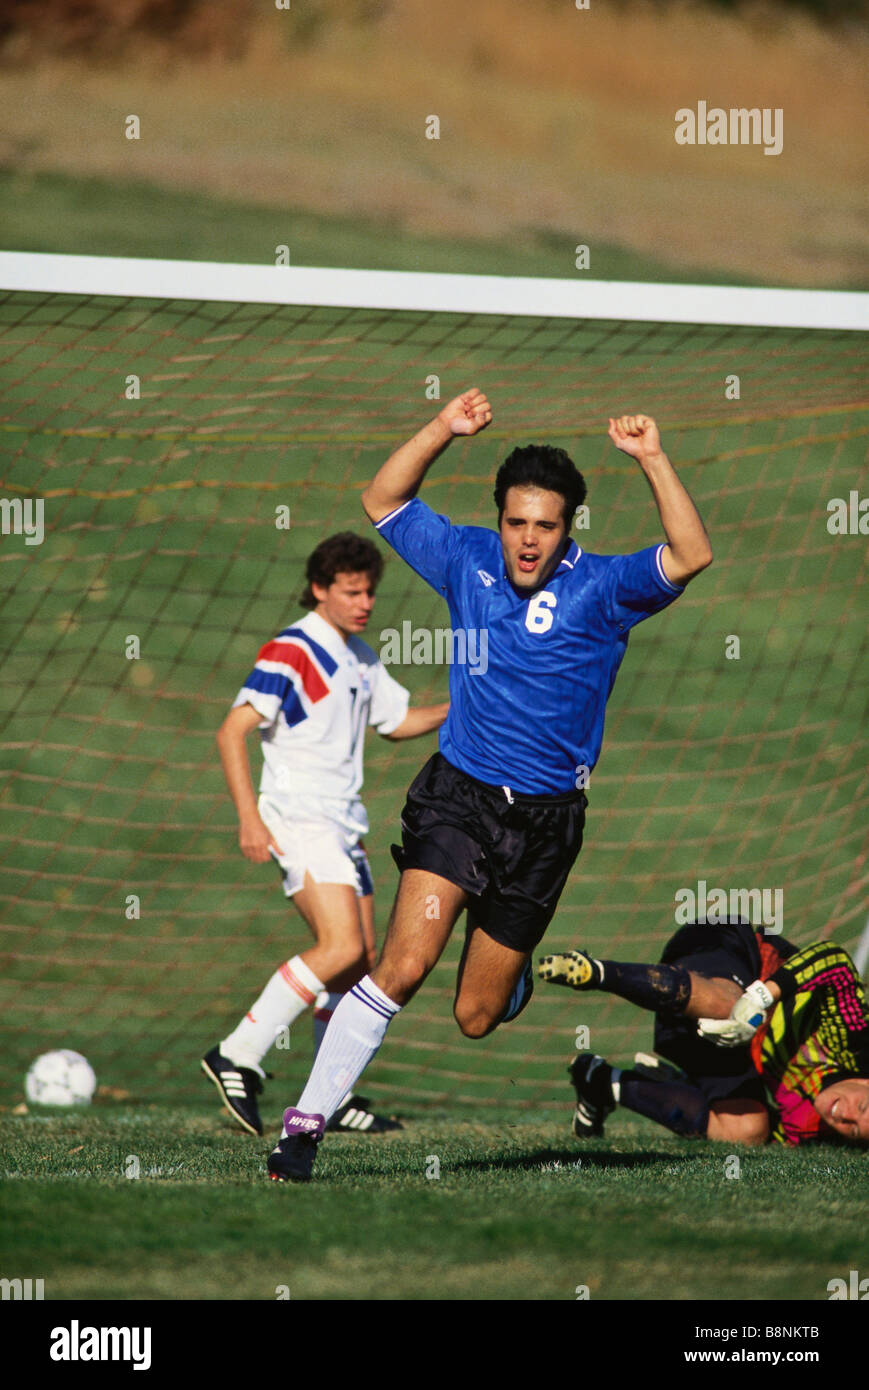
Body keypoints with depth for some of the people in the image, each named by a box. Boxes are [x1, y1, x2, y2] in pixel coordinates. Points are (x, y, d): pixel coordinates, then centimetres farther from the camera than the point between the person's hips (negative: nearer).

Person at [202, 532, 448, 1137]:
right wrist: (250, 818, -22)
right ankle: (238, 1057, -18)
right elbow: (233, 731, -15)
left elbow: (398, 718, 29)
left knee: (360, 961, 7)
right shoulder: (289, 653, -11)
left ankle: (334, 1097, 14)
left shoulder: (360, 657, 15)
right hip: (299, 819, -9)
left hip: (344, 825, 9)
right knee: (342, 947, -21)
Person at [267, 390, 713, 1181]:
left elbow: (690, 557, -19)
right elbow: (383, 503, 9)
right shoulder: (468, 561, 3)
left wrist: (653, 461, -26)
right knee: (404, 966, -22)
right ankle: (307, 1123, -17)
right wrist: (444, 431, -3)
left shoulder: (599, 589, -4)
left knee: (475, 1018, 8)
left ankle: (516, 972, 47)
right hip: (458, 796, 0)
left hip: (546, 821, 0)